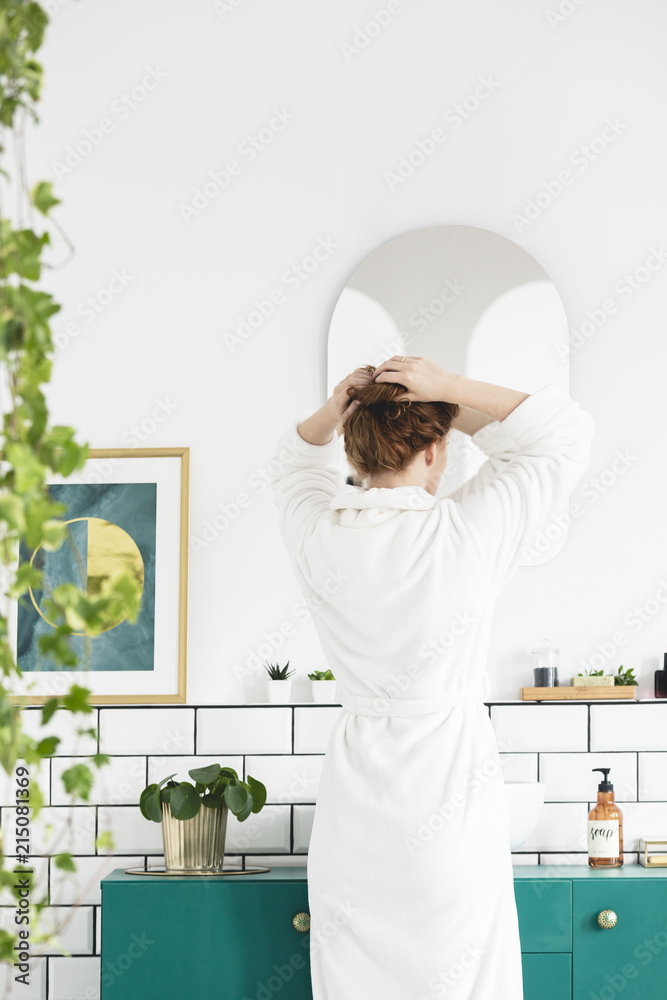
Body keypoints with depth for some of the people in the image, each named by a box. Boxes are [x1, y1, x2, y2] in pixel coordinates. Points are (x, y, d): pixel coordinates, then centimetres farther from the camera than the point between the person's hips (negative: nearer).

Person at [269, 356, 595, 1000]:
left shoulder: (315, 534, -4)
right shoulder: (465, 533, -14)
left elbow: (296, 458, 21)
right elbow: (565, 434, -1)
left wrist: (333, 408, 2)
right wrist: (451, 388, -8)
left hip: (356, 789, 4)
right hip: (449, 776, -3)